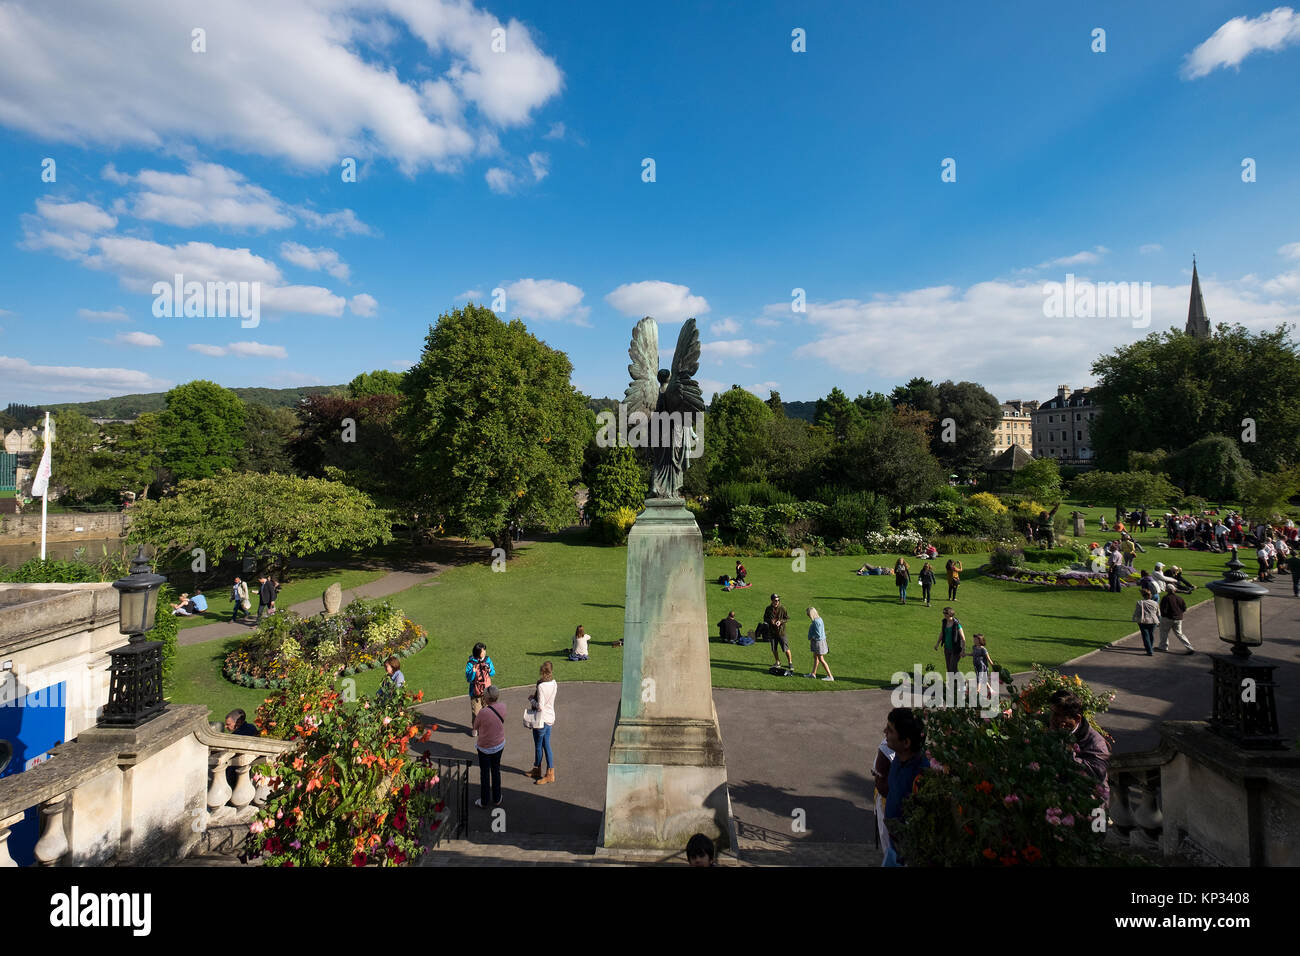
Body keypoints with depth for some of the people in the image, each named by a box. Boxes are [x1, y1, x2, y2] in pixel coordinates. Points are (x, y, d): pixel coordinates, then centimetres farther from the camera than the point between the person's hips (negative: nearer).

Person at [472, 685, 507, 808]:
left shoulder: (483, 712, -31)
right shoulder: (502, 706, -17)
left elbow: (475, 726, -12)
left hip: (485, 747, -4)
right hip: (499, 744, 5)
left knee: (484, 773, 15)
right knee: (496, 771, 22)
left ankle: (484, 802, 30)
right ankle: (497, 799, 35)